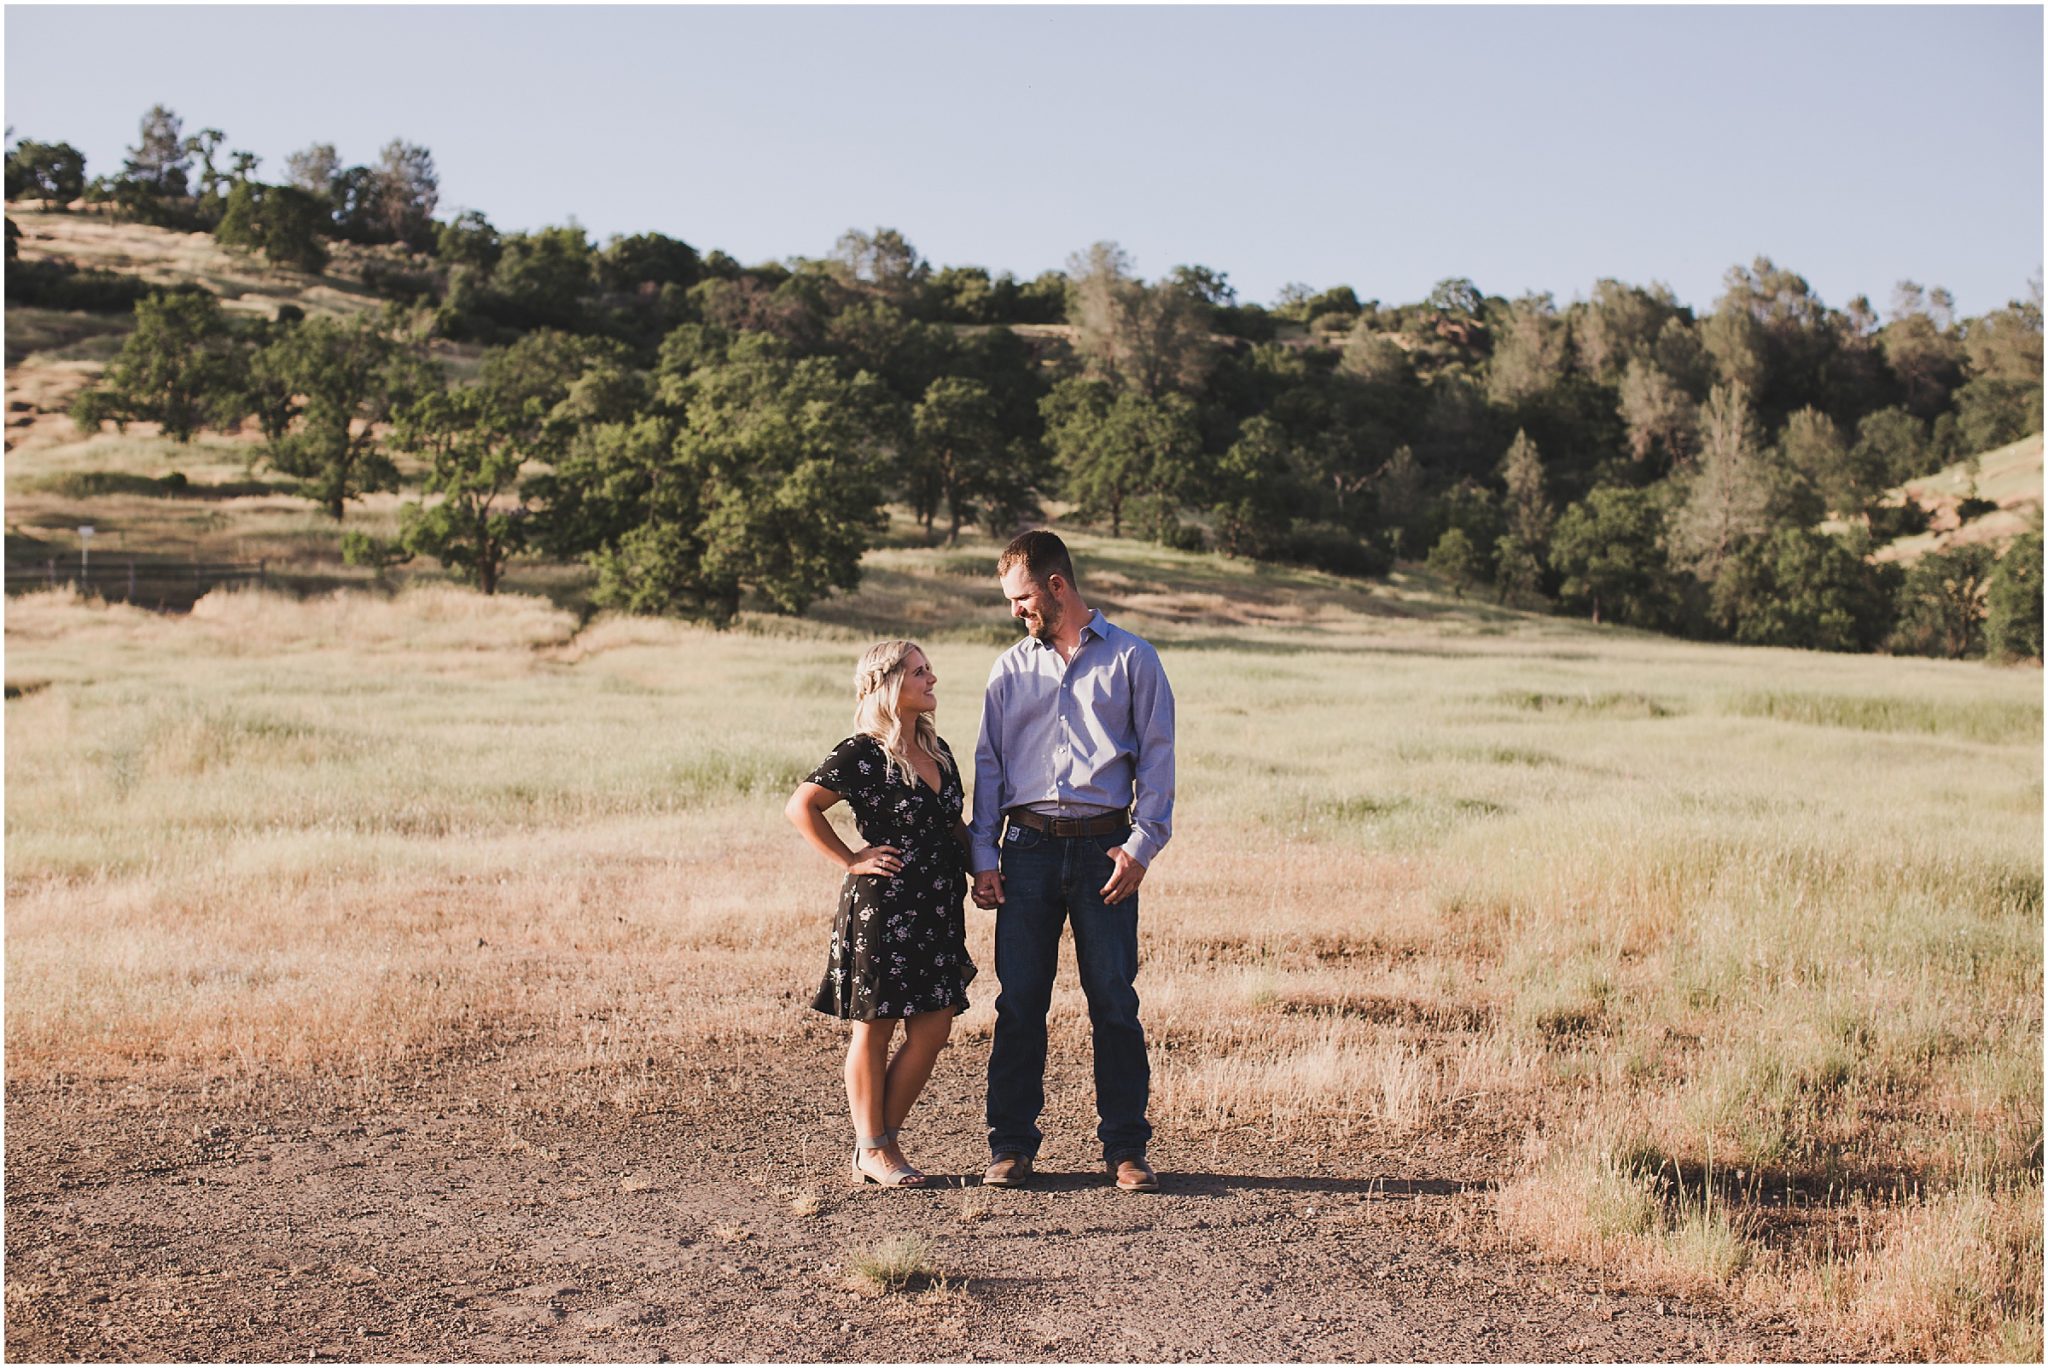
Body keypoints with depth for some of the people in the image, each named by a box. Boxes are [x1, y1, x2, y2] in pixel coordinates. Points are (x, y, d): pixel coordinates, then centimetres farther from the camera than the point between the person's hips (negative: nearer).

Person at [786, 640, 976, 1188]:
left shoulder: (938, 750, 12)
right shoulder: (862, 754, -11)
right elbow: (800, 806, -15)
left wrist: (980, 868, 8)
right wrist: (850, 860, -13)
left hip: (936, 909, 7)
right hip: (882, 908, -7)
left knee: (932, 1030, 6)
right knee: (874, 1029, 4)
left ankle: (885, 1138, 19)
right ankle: (871, 1150, 13)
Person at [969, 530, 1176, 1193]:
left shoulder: (1131, 659, 7)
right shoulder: (1009, 669, 15)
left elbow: (1157, 754, 3)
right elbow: (988, 764, 13)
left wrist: (1142, 845, -8)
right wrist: (983, 857, 4)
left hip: (1103, 847, -2)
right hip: (1027, 846, 2)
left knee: (1114, 1001, 0)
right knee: (1019, 1001, 2)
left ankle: (1126, 1148, 8)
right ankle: (1011, 1145, 10)